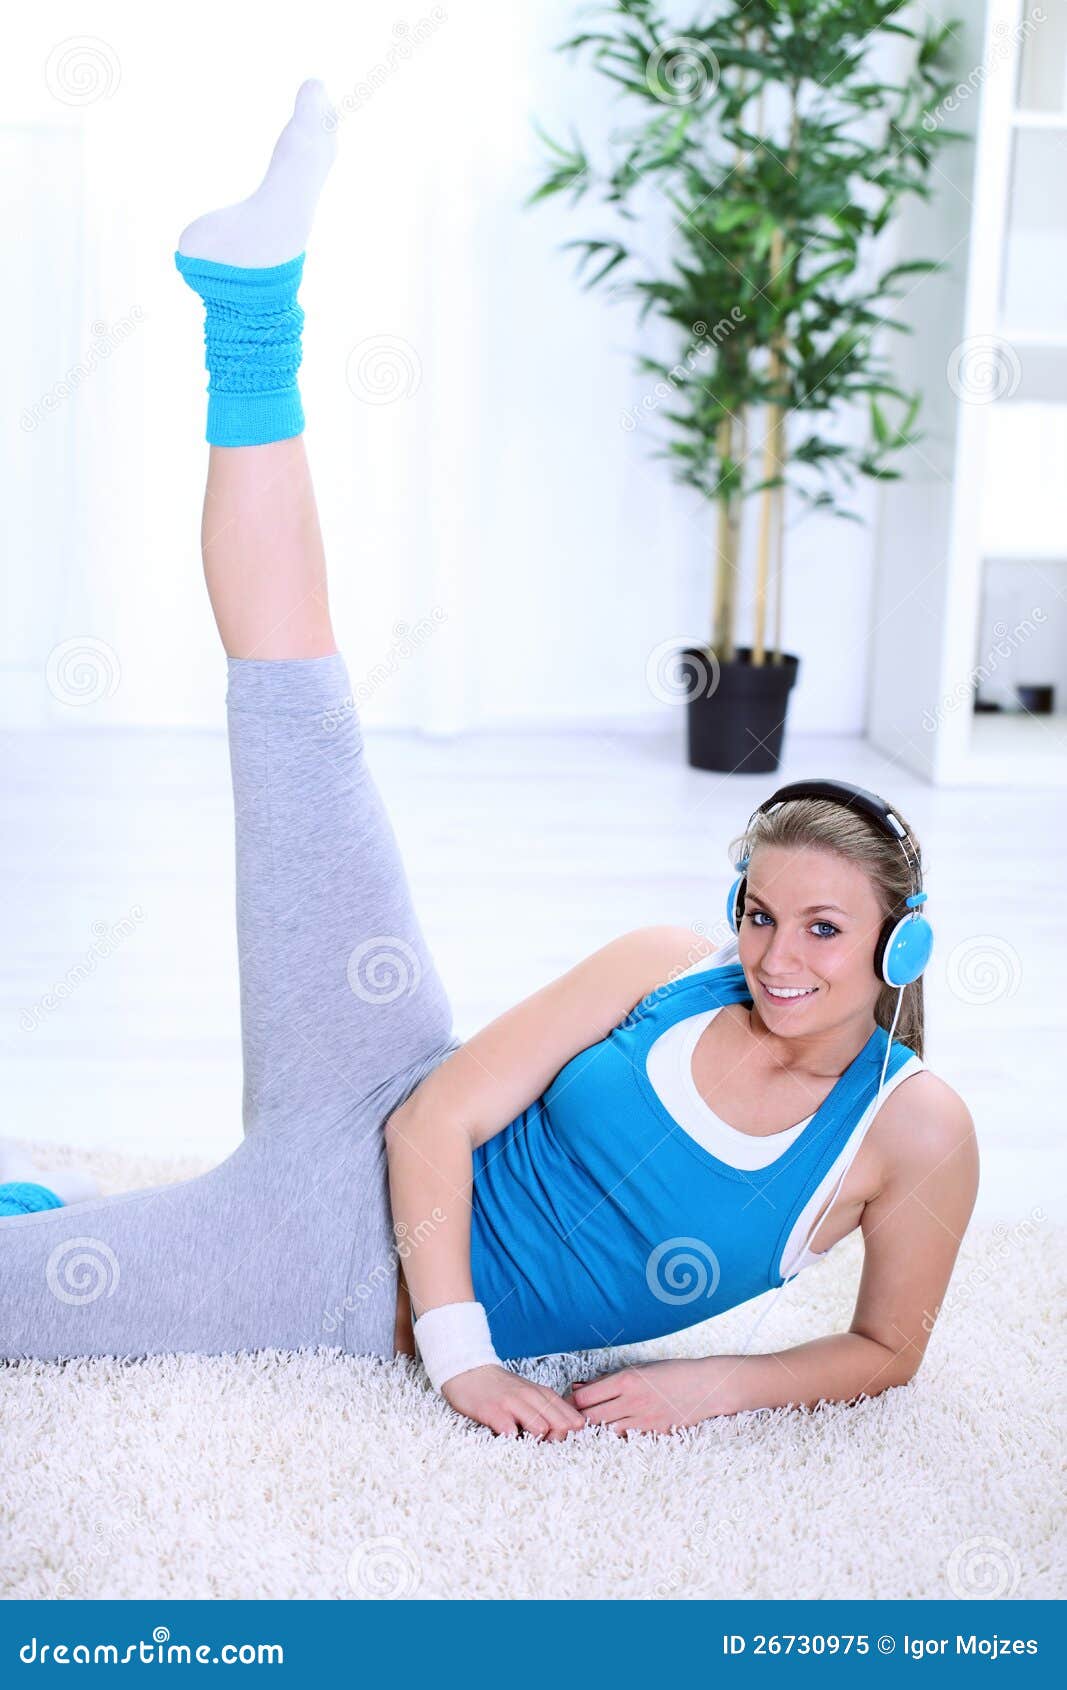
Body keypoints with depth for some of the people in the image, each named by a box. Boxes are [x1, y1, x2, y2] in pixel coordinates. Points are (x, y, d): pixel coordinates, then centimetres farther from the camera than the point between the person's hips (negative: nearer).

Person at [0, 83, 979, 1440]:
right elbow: (437, 1122, -9)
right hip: (370, 1154, 1)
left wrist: (716, 1384, -13)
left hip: (379, 1309, -1)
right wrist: (461, 1354, -17)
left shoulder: (915, 1133, -10)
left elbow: (886, 1347, 3)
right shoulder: (664, 969, -9)